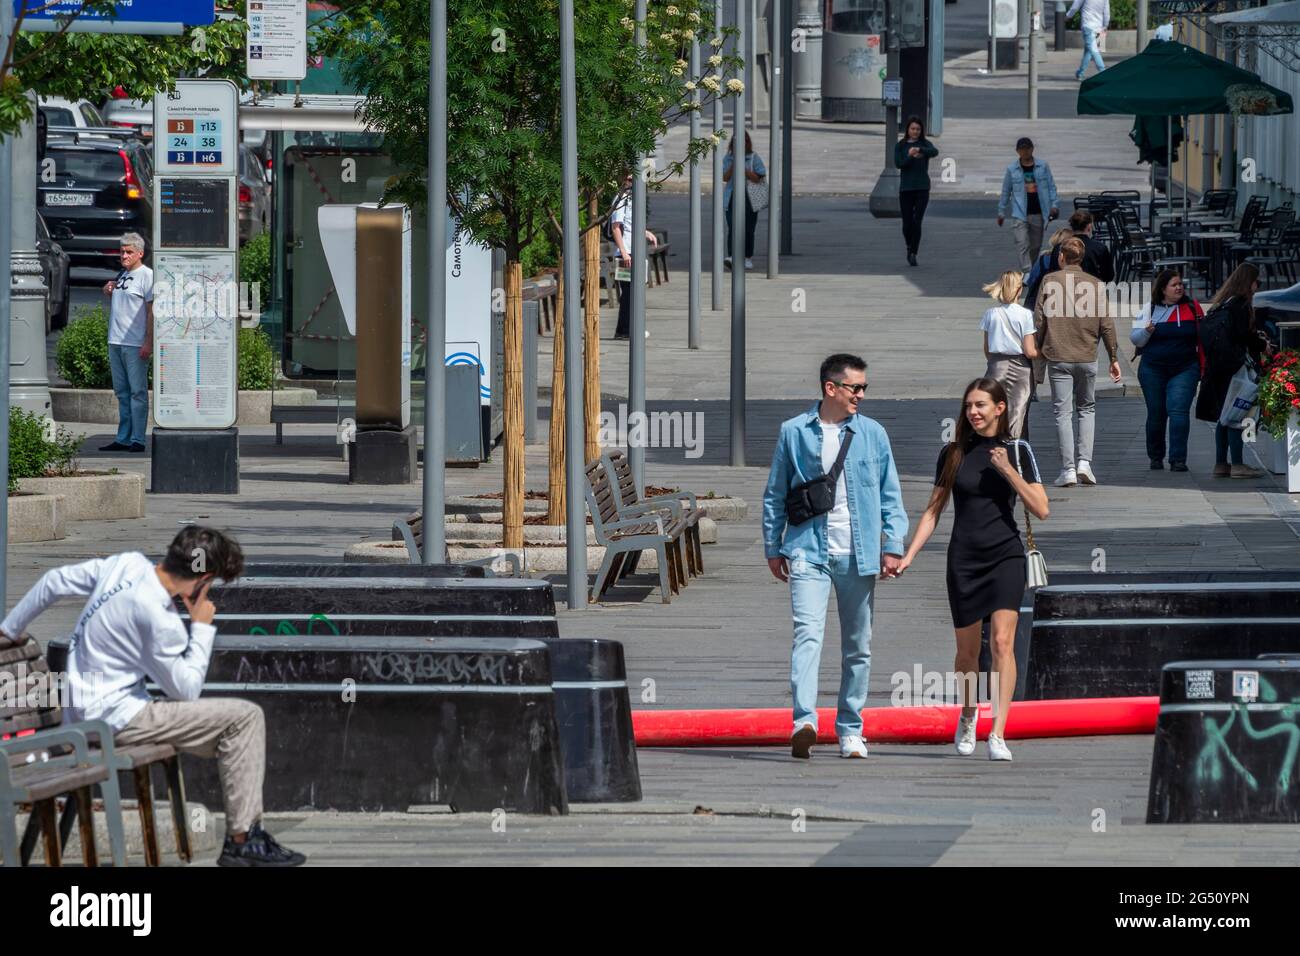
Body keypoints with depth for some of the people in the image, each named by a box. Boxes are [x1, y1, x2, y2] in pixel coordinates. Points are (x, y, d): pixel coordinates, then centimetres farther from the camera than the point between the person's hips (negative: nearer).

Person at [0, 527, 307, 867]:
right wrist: (201, 627, -4)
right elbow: (186, 691, -12)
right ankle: (241, 842, -10)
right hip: (114, 717, -10)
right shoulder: (158, 618, -24)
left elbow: (54, 582, 12)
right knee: (244, 718, -14)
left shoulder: (127, 564, 0)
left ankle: (245, 831, 10)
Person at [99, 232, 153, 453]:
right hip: (116, 342, 8)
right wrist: (108, 292, 10)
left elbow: (152, 310, -11)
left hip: (136, 344, -8)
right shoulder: (121, 275, 17)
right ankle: (123, 438, 14)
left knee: (137, 391, -5)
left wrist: (148, 342, -17)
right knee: (122, 392, 10)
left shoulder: (147, 276, -7)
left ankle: (137, 440, -5)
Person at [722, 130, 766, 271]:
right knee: (732, 227, -11)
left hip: (749, 198, -1)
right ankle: (731, 257, -18)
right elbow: (725, 178, 4)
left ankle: (748, 258, 15)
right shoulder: (728, 158, 8)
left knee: (748, 229, 3)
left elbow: (758, 178, -4)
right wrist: (732, 166, -12)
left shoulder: (754, 158, 1)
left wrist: (744, 170, -15)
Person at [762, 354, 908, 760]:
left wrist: (893, 545, 3)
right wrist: (773, 548, 8)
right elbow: (775, 495, 11)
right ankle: (804, 722, -30)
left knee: (858, 645, 8)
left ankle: (850, 730, 19)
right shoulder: (794, 433, 3)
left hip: (859, 554, 3)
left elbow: (890, 495, 12)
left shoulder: (873, 435, 7)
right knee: (808, 632, -19)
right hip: (809, 551, -3)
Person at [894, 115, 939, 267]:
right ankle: (910, 248, 30)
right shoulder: (900, 146, 6)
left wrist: (919, 150, -37)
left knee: (917, 222, -13)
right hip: (906, 188, 1)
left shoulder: (925, 144, 4)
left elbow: (934, 152, -18)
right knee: (907, 224, 5)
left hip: (922, 188, -1)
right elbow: (898, 163, -7)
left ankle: (913, 254, -10)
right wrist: (911, 157, -25)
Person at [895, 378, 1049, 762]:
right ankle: (967, 718, 33)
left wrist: (1008, 471, -12)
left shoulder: (1017, 450, 2)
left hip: (1005, 557, -2)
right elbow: (933, 510, 12)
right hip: (963, 559, 2)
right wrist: (908, 555, 4)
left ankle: (998, 734, -19)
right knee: (967, 649, 7)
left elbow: (1041, 509, -3)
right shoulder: (953, 454, 7)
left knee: (1002, 641, -16)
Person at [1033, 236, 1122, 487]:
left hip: (1058, 357, -2)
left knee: (1063, 412, 2)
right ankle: (1084, 462, 3)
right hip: (1087, 358, 2)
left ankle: (1068, 469, -3)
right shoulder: (1096, 285, 1)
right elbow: (1106, 324, 2)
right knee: (1086, 409, 16)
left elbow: (1039, 320, -3)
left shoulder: (1050, 281, -3)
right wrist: (1114, 358, 10)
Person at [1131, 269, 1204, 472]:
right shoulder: (1150, 309, 3)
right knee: (1156, 414, 9)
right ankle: (1156, 457, 24)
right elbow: (1135, 339, 5)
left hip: (1184, 369, -1)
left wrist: (1203, 367, 6)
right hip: (1153, 369, 1)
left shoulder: (1192, 307, 3)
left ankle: (1178, 460, -17)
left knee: (1179, 411, -15)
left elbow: (1202, 338, 10)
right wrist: (1146, 331, -17)